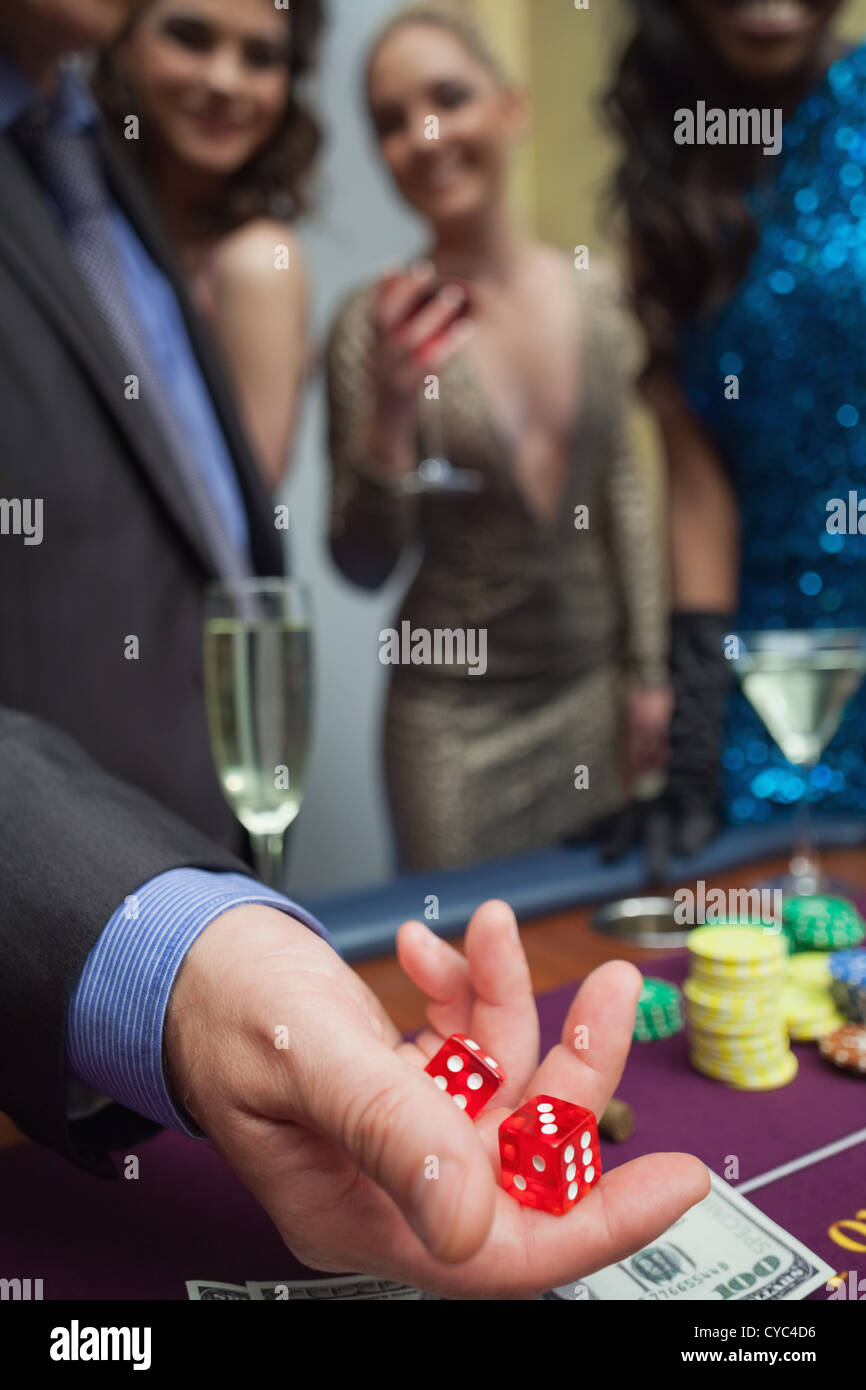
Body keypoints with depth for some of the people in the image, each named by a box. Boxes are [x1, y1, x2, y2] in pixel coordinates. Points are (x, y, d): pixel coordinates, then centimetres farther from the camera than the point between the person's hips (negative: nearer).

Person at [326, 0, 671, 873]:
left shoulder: (592, 292, 1)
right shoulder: (377, 324, -12)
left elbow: (620, 488, 10)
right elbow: (364, 566, -10)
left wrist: (648, 671, 10)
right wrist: (389, 414, -26)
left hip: (590, 688, 4)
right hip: (455, 714, -4)